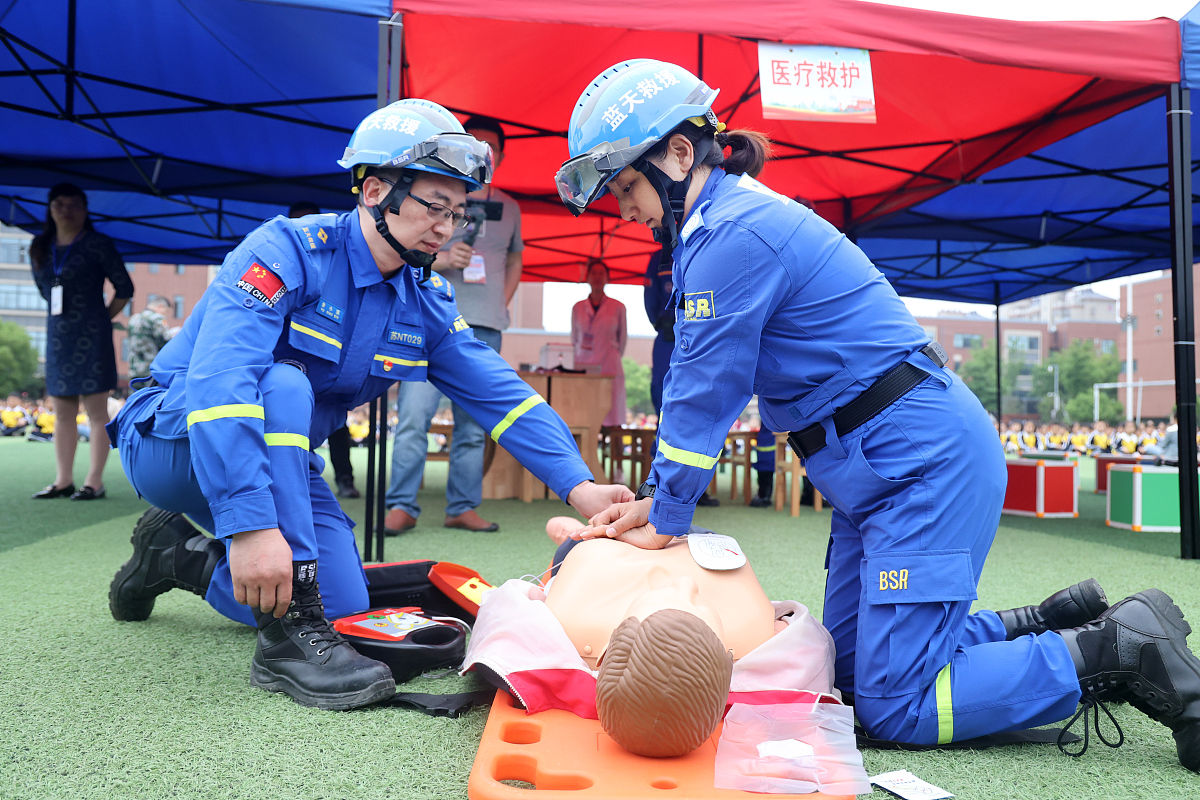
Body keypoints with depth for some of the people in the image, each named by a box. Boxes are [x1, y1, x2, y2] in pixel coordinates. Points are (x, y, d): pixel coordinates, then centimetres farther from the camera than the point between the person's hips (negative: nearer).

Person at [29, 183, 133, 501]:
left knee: (96, 411, -4)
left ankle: (95, 482, -1)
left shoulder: (97, 245, -3)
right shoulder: (40, 248, 12)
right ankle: (63, 481, 15)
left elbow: (124, 288, -1)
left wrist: (103, 318, 2)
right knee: (63, 414, 9)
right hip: (57, 337, 6)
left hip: (91, 338, -6)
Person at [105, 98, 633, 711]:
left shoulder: (427, 303, -3)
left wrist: (578, 486, -20)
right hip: (175, 444, -6)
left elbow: (501, 394, -7)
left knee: (345, 610, -6)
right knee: (283, 383, -36)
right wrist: (250, 525, -47)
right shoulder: (289, 250, -24)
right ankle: (289, 634, -33)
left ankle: (184, 555, 17)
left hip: (277, 460, 6)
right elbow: (218, 379, -37)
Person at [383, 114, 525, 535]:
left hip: (485, 330, 4)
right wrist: (443, 258, -13)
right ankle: (401, 507, -7)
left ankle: (463, 508, 9)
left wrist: (502, 304, 12)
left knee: (474, 426, 3)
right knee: (414, 415, -12)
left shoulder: (509, 208, 18)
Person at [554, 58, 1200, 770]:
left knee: (893, 705, -8)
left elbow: (706, 392, -16)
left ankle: (1120, 649, 3)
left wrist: (666, 519, -4)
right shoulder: (716, 227, 14)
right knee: (854, 667, 15)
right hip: (886, 472, 10)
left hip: (927, 460, -10)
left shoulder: (733, 234, -19)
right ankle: (1061, 624, 23)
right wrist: (654, 496, 9)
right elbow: (694, 381, 15)